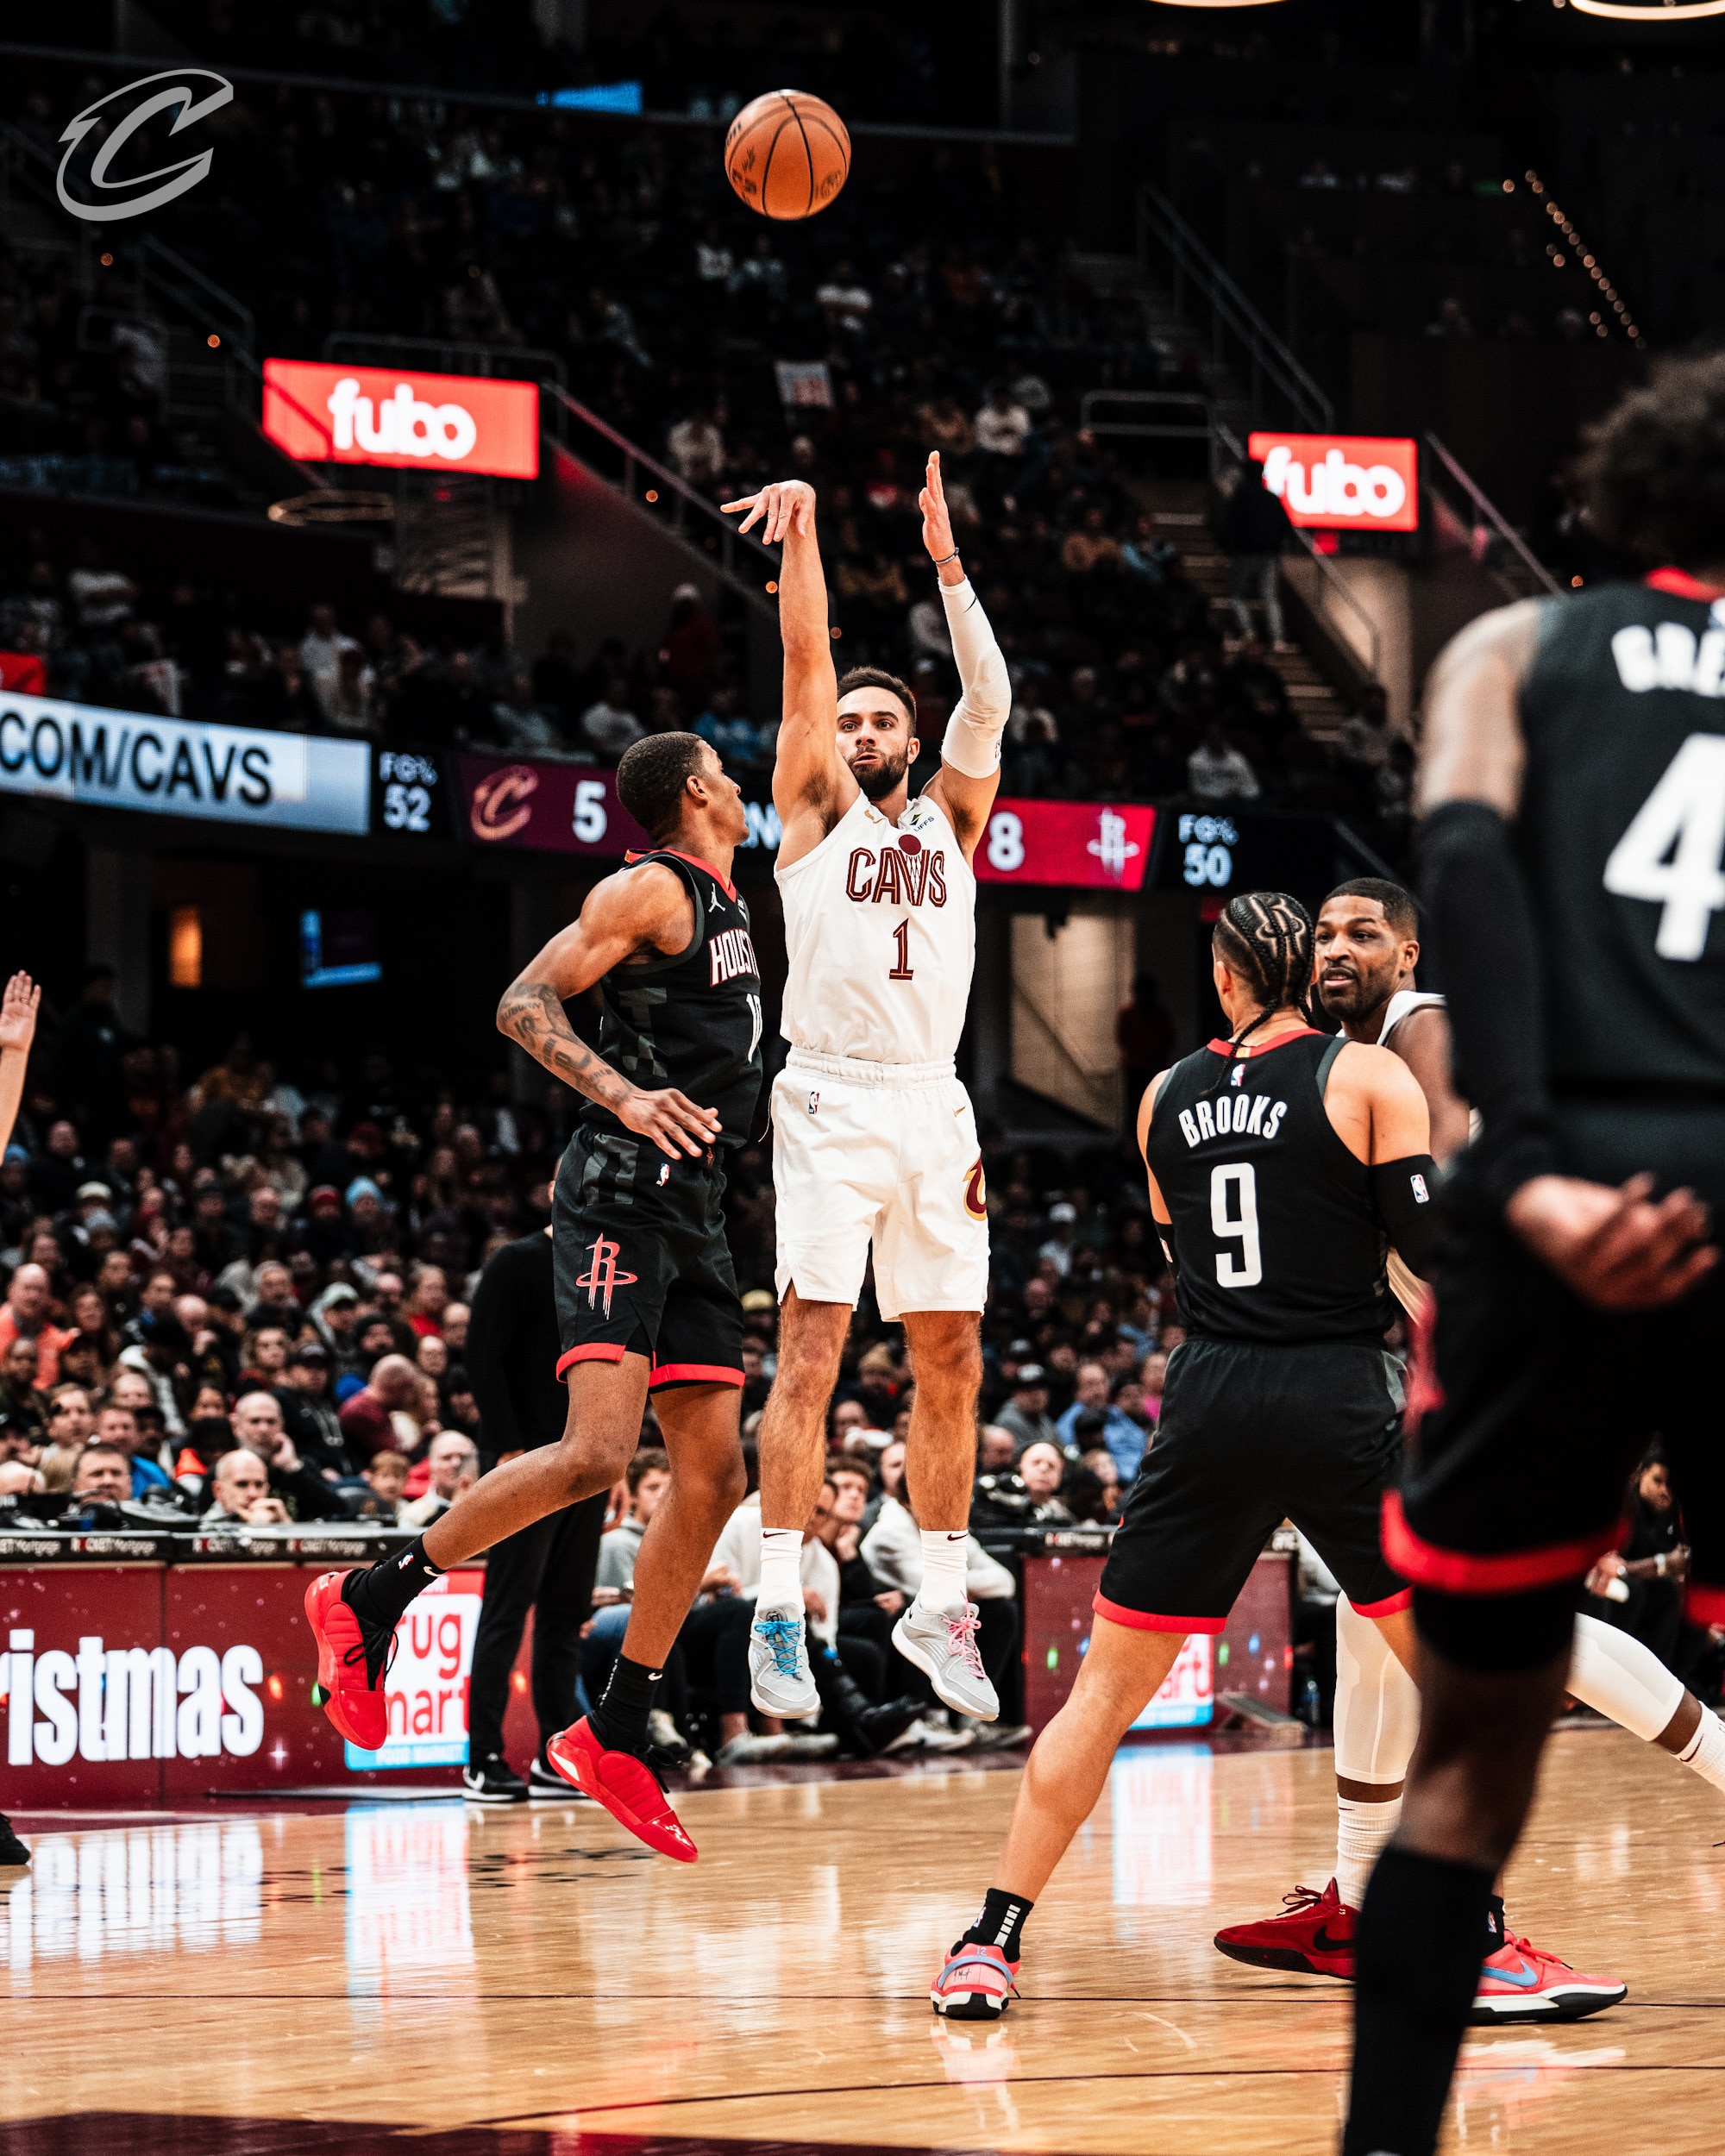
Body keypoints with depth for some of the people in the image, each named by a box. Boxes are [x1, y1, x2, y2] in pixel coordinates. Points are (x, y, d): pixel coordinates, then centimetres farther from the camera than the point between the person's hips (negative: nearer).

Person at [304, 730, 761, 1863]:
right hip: (622, 1201, -10)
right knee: (595, 1455, -21)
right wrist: (625, 1095, -27)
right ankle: (370, 1599, -8)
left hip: (693, 1212, 10)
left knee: (713, 1475, 4)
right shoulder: (652, 890, -7)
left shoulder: (728, 903, 20)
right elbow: (525, 1003, -16)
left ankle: (618, 1735, 9)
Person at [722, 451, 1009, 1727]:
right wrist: (803, 531, -12)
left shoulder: (949, 821, 17)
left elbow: (990, 701, 4)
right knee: (811, 1349, -11)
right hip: (833, 1098, -4)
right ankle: (780, 1610, -14)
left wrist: (946, 561, -2)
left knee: (953, 1362, 6)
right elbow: (807, 665, -2)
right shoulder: (817, 808, 9)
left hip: (936, 1107, 4)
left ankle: (938, 1603, 15)